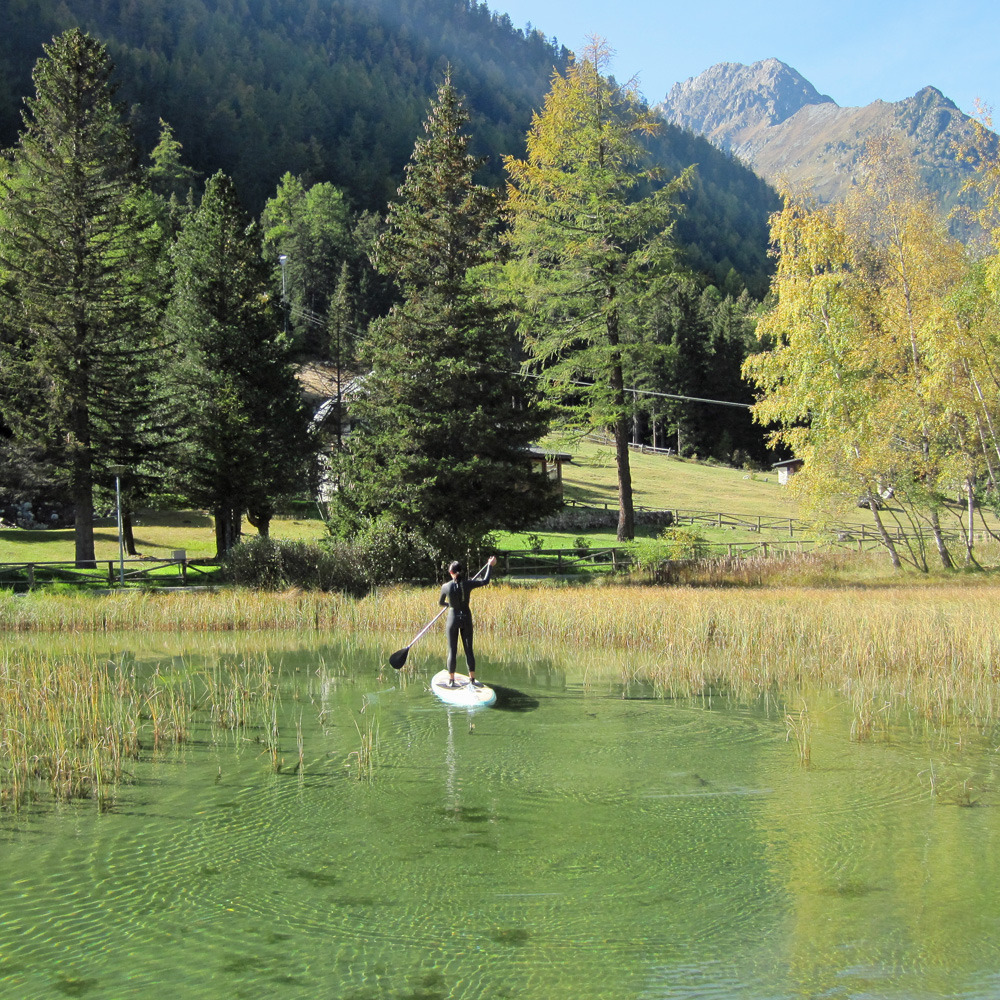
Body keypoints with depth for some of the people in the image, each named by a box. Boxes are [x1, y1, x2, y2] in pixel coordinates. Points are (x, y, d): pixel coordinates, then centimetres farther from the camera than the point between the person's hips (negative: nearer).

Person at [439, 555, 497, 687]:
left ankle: (451, 680, 10)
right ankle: (472, 679, 13)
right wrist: (490, 566, 14)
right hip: (466, 618, 1)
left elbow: (440, 603, 6)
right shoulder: (467, 585, -11)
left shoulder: (446, 587, -11)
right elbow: (485, 581, 2)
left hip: (452, 619, -1)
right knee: (469, 650, 8)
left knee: (452, 651, 6)